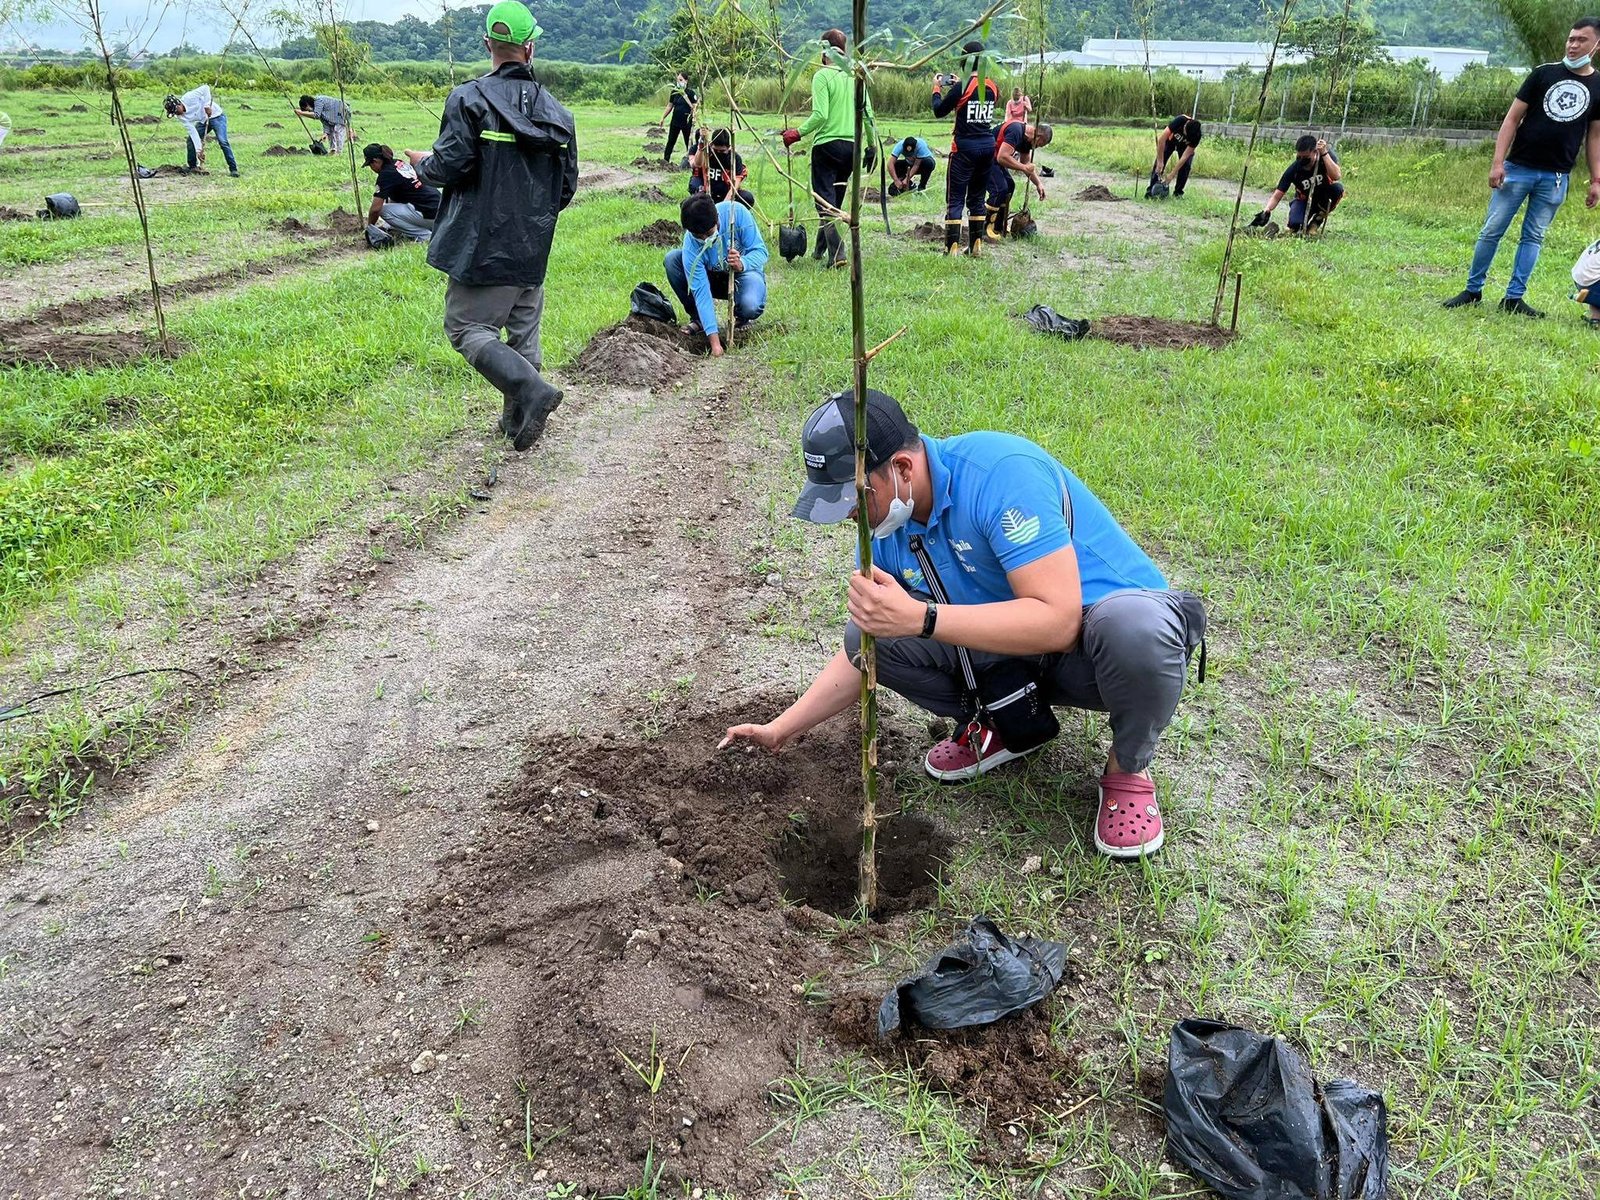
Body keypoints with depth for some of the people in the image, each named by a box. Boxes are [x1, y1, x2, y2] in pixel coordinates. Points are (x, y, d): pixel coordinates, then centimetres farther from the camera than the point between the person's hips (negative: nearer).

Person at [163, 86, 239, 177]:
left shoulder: (189, 97, -26)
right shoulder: (181, 117, -11)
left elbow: (205, 88, -22)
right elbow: (193, 131, -15)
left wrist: (207, 105, -28)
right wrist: (198, 150, -25)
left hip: (217, 116, -6)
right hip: (203, 121, 6)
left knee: (223, 141, -22)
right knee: (191, 140, -2)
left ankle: (233, 169, -18)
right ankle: (192, 167, 13)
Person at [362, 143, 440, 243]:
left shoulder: (386, 174, -11)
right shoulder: (400, 163, 14)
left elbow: (375, 208, -12)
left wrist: (370, 227, 6)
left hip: (430, 215, -9)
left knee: (383, 210, -7)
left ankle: (424, 235, -5)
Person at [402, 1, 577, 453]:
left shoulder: (470, 99, -10)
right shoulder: (555, 111, 7)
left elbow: (451, 166, -16)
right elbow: (566, 188, 11)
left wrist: (421, 164, 7)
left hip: (484, 246, -5)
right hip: (534, 251, 6)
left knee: (468, 328, 1)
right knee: (523, 334, 14)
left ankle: (530, 389, -19)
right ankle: (518, 421, 19)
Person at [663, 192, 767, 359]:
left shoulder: (736, 212, -30)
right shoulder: (691, 244, -29)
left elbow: (760, 251, -25)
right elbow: (701, 291, -32)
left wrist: (742, 264, -50)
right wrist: (714, 341, -39)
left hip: (744, 272, -2)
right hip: (713, 276, 2)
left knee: (750, 306, -36)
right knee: (671, 259, -23)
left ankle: (741, 317, 5)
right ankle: (698, 318, -4)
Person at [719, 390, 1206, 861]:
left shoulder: (1000, 471, -29)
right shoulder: (884, 529, -6)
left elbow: (1059, 621, -37)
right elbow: (863, 653, 8)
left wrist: (920, 618, -40)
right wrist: (779, 731, 4)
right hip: (1013, 649, 6)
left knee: (1132, 626, -42)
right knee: (866, 636, -11)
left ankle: (1127, 770, -9)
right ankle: (1014, 725, 9)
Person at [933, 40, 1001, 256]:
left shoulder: (962, 86, -13)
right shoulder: (992, 87, 5)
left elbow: (939, 111, -3)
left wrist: (936, 89, 13)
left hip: (965, 147, -6)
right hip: (988, 145, 6)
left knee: (955, 199, -2)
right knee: (977, 197, 15)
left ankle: (952, 247, -7)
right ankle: (976, 245, 15)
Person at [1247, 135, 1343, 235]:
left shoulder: (1327, 155, -21)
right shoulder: (1294, 169, -20)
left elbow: (1336, 176, -38)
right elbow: (1277, 195, -20)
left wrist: (1324, 153, -41)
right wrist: (1266, 212, -38)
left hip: (1324, 198, 1)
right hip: (1304, 200, -1)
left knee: (1338, 188, -33)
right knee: (1295, 224, -32)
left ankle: (1318, 220, -8)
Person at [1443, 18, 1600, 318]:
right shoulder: (1543, 74, 0)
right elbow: (1513, 118, 0)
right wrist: (1497, 162, -10)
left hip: (1556, 177, 2)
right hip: (1518, 168, -2)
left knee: (1533, 237, 4)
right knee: (1491, 231, -2)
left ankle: (1514, 299, 8)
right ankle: (1472, 290, 8)